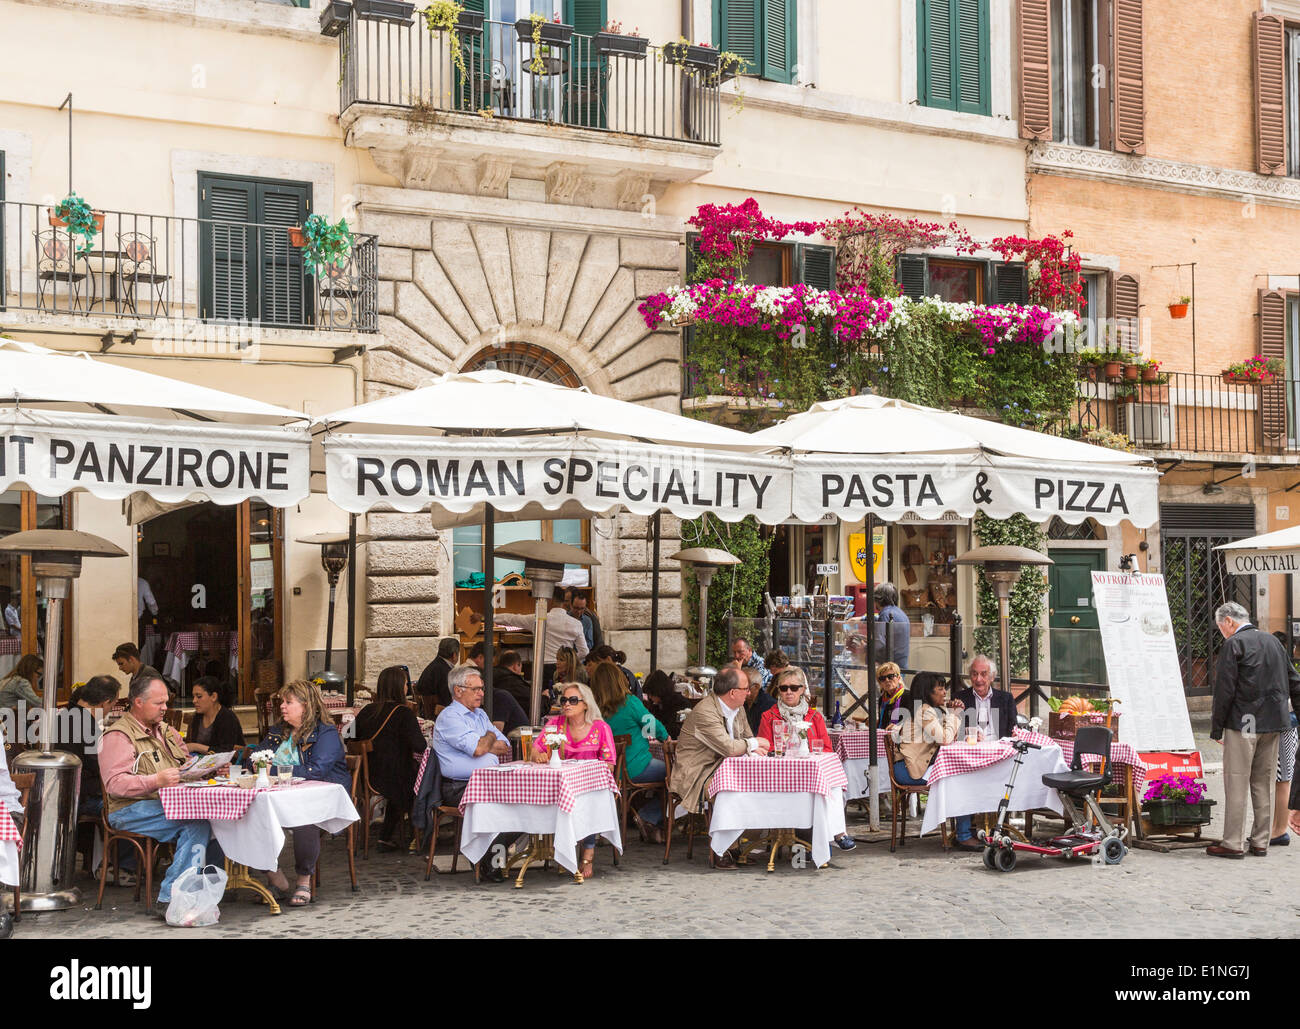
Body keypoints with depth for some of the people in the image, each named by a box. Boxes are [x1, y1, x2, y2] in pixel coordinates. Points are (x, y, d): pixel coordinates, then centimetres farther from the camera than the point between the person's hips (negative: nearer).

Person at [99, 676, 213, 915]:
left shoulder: (166, 731, 25)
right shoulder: (117, 736, -2)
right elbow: (114, 783, -15)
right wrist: (156, 781, -27)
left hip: (171, 805, 7)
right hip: (131, 812, -7)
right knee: (196, 823, -31)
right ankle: (169, 899, -28)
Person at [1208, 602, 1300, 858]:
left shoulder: (1234, 644, -9)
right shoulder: (1273, 642, 13)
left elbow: (1225, 689, -12)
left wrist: (1216, 728, -8)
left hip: (1243, 724, -7)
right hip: (1273, 723, 7)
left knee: (1236, 784, -2)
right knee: (1264, 784, 12)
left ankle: (1233, 843, -1)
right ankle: (1261, 842, 16)